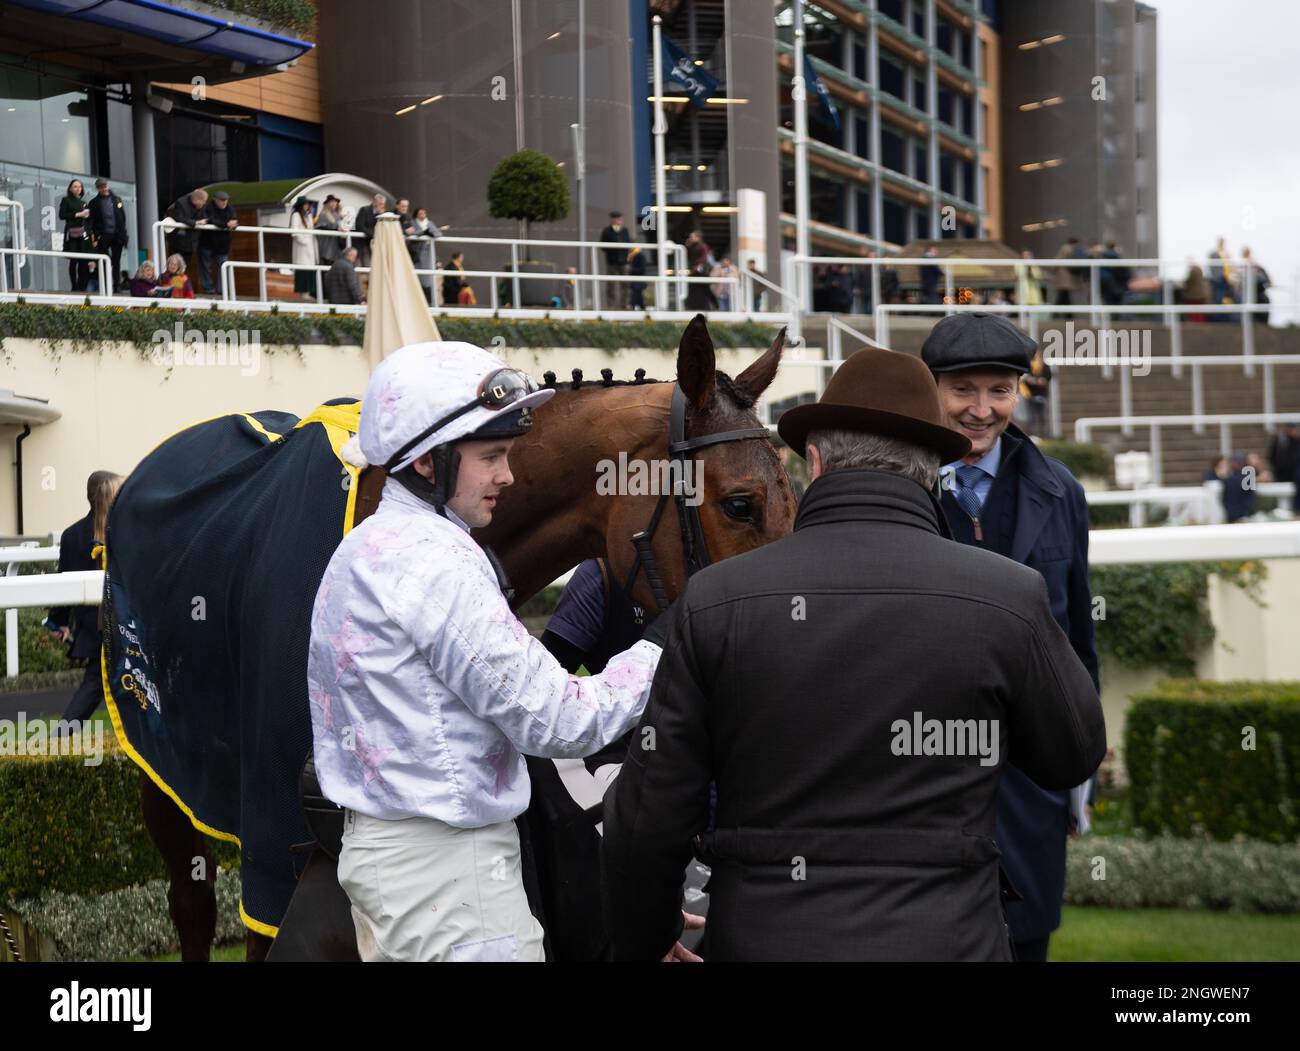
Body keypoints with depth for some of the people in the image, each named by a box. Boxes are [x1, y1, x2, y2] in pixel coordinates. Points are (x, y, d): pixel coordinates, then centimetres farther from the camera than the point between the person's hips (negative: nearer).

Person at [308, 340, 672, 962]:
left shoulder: (367, 545, 14)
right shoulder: (436, 561, -19)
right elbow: (555, 723, -19)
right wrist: (661, 648, -10)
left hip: (380, 846, 11)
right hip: (445, 865, -11)